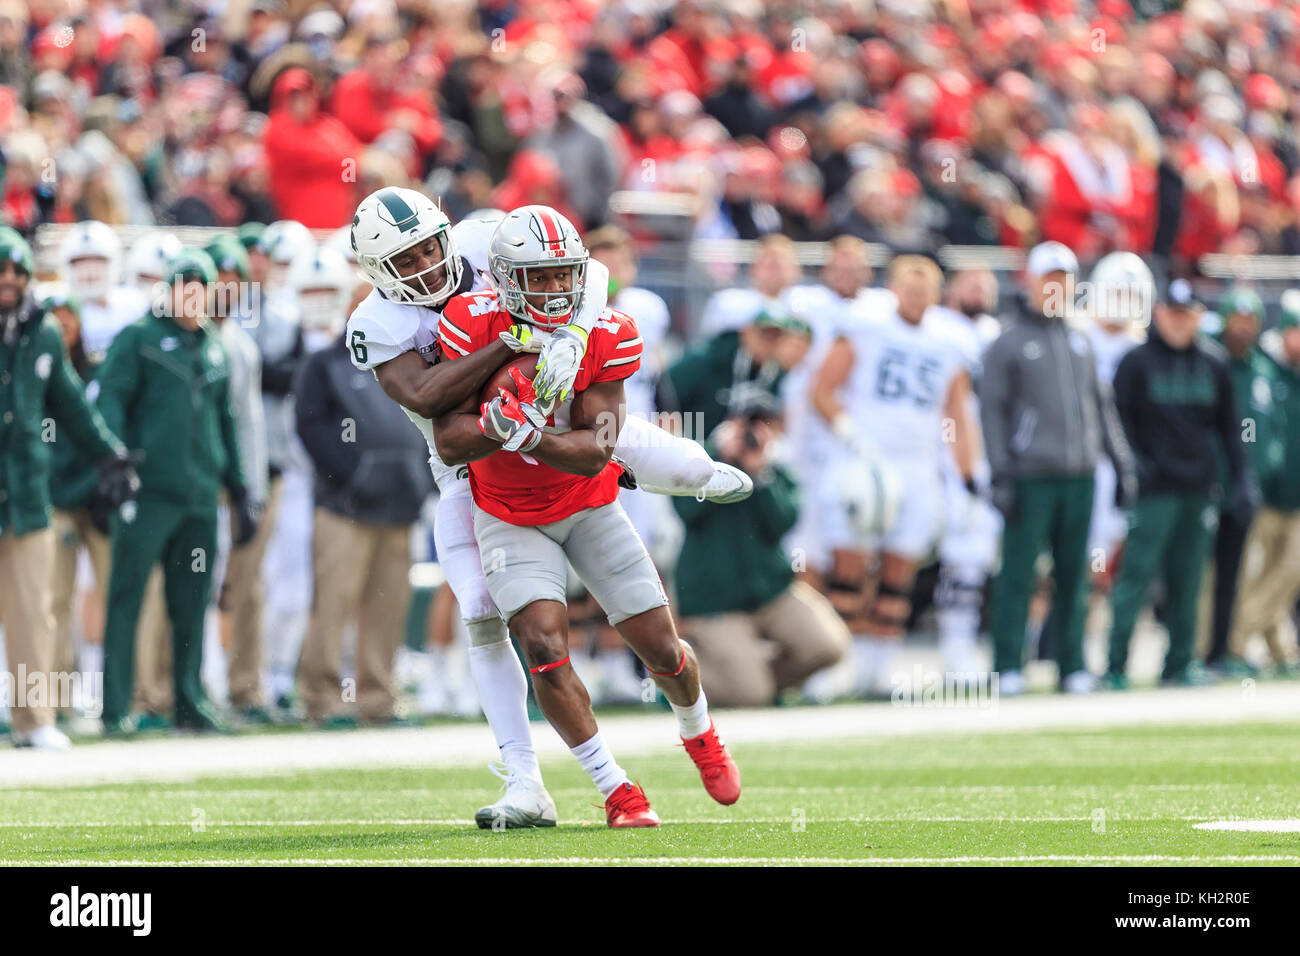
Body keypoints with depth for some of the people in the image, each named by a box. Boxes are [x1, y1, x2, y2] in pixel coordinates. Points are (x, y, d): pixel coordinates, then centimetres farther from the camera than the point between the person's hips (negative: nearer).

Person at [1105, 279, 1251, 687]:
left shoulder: (1213, 364, 12)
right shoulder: (1136, 362, 0)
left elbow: (1229, 425, 17)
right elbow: (1118, 419, -2)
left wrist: (1241, 480, 10)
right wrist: (1131, 467, -15)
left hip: (1199, 488, 4)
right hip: (1154, 486, -4)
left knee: (1188, 581, 7)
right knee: (1137, 574, -9)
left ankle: (1179, 664, 13)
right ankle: (1116, 665, -8)